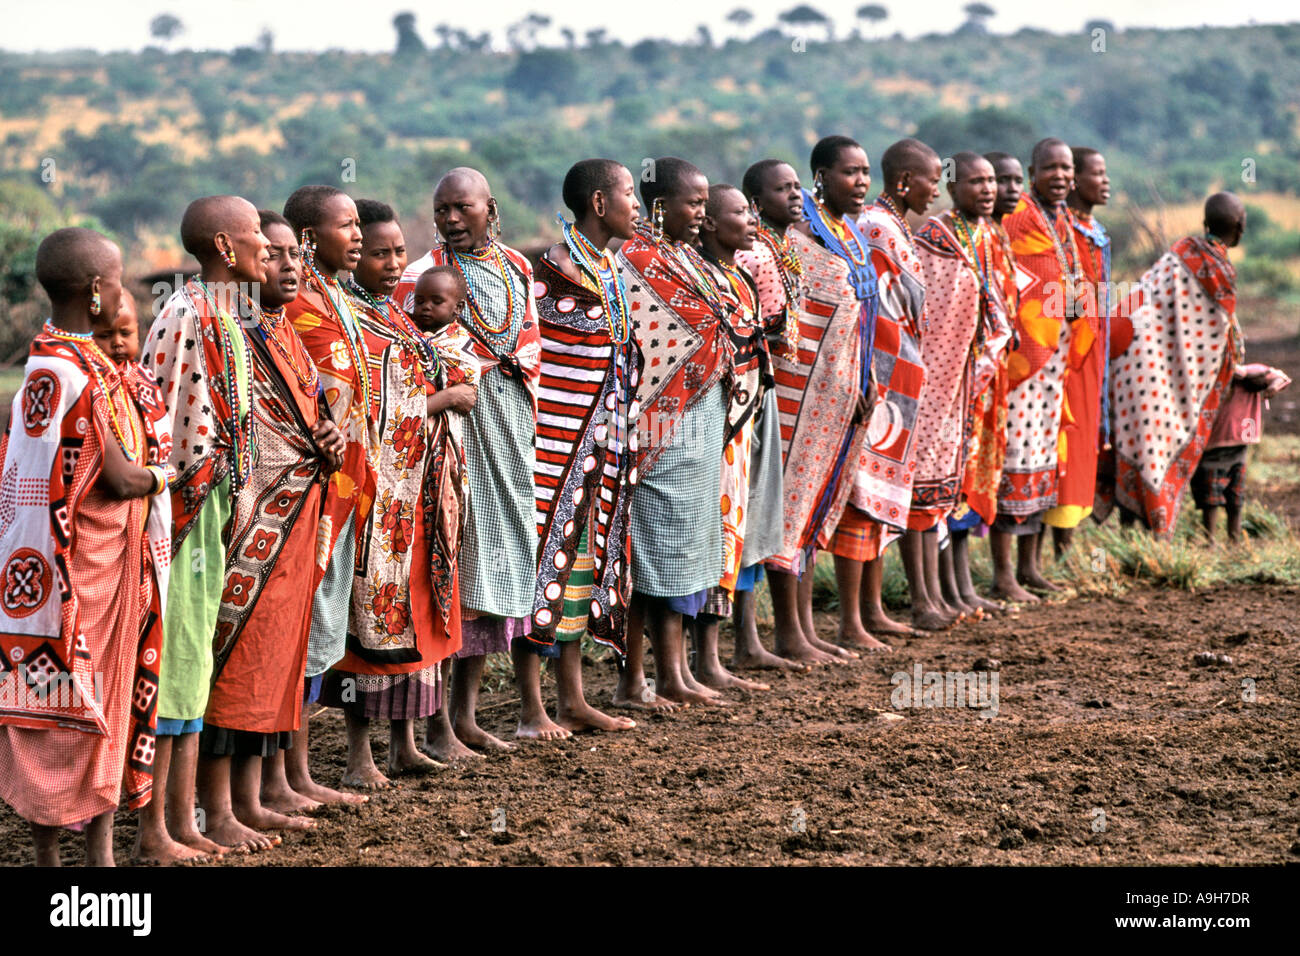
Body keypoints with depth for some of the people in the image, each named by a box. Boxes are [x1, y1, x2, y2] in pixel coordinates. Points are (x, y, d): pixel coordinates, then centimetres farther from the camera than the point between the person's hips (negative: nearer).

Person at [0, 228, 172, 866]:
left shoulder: (75, 363, 11)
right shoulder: (71, 374, -19)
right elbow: (120, 479, -19)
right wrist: (160, 473, -3)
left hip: (113, 565, 9)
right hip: (74, 570, -9)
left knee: (108, 699, 13)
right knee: (62, 708, 1)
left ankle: (102, 849, 21)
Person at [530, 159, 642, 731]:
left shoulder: (606, 267, 13)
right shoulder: (556, 269, -14)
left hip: (596, 440, 9)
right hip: (556, 436, -9)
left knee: (585, 550, 11)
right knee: (548, 551, -6)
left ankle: (571, 700, 18)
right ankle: (530, 706, -1)